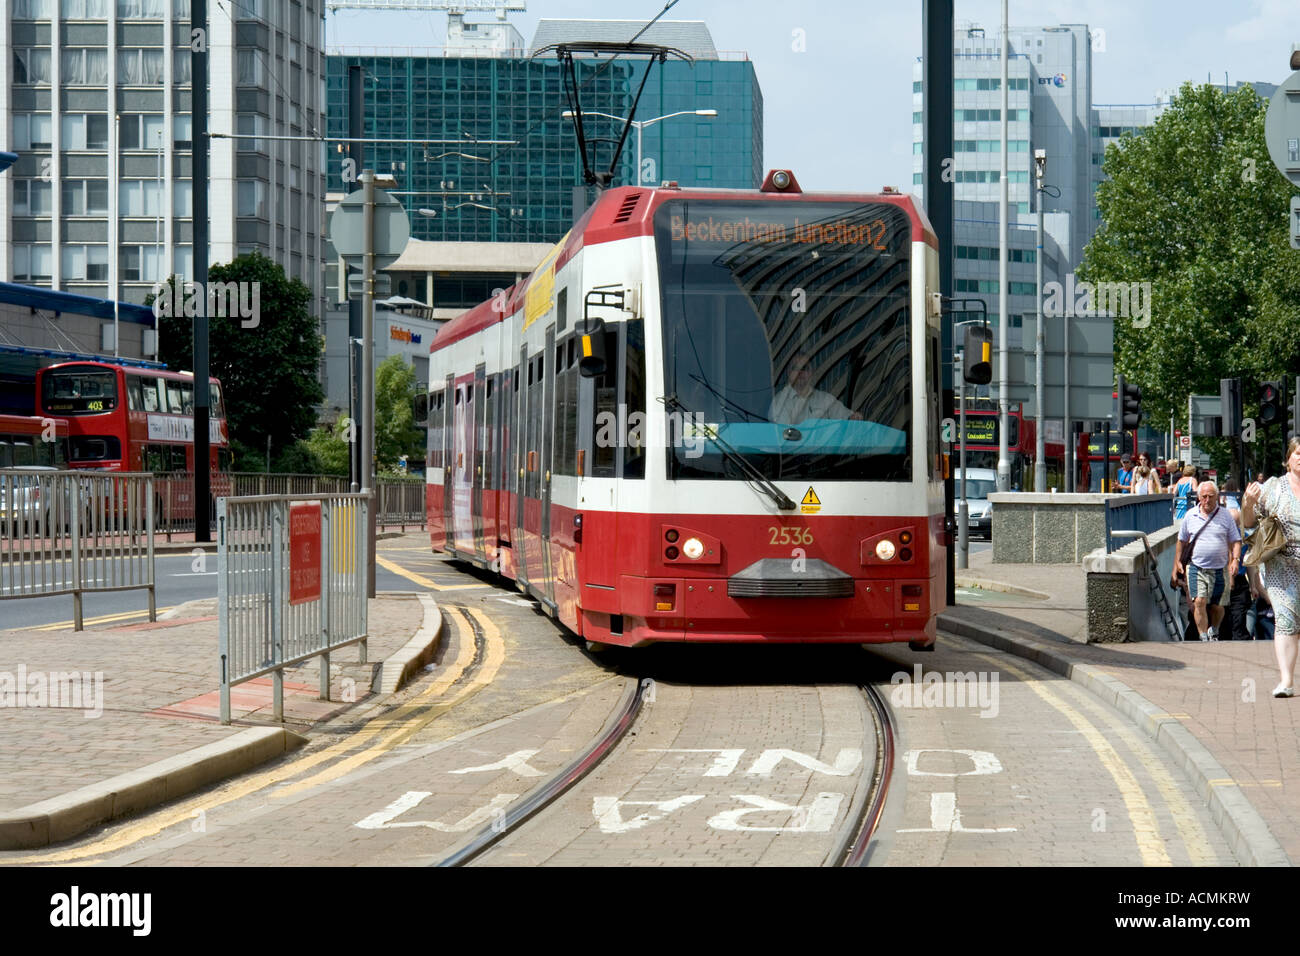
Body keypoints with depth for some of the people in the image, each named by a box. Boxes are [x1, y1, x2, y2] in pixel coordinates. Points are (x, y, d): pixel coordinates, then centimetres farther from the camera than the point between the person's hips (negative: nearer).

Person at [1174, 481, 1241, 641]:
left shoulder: (1225, 516, 2)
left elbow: (1236, 541, 4)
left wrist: (1235, 560, -11)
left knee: (1216, 606, 7)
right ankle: (1204, 638, -13)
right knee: (1199, 602, -16)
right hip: (1197, 568, 0)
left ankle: (1213, 632, 35)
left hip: (1218, 570, 0)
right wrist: (1177, 561, 17)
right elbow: (1182, 540, 19)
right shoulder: (1190, 516, 6)